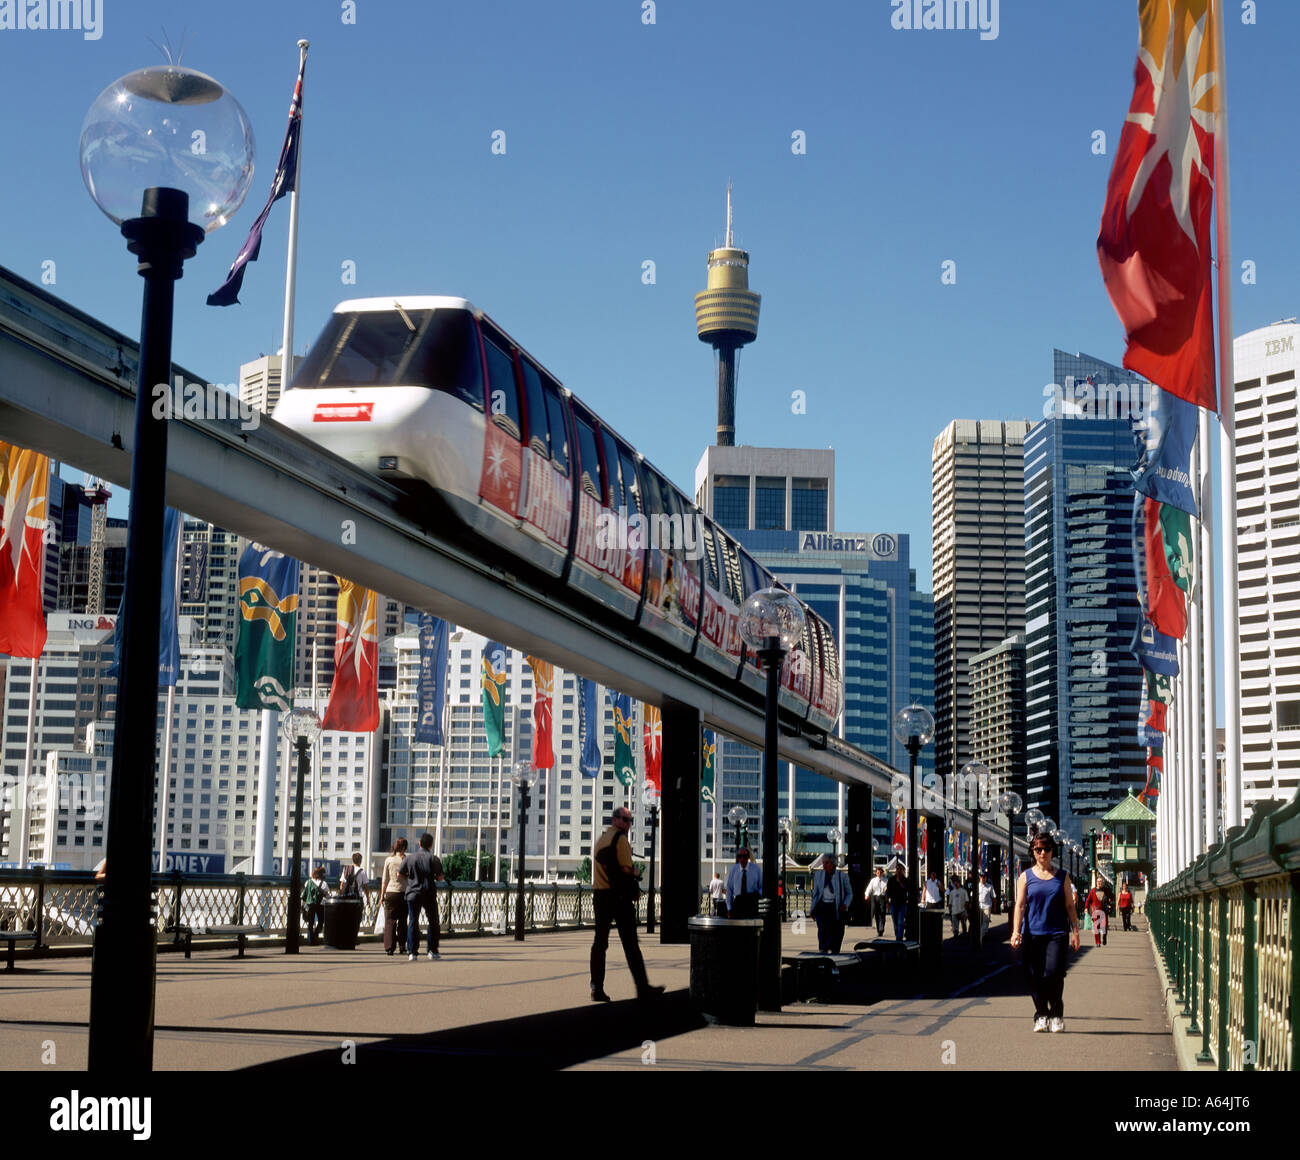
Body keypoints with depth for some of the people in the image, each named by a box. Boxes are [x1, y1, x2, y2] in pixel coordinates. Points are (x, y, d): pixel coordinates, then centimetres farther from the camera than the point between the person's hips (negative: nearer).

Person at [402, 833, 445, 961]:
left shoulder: (409, 858, 1)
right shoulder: (433, 858, -4)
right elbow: (440, 878, -4)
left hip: (413, 894, 1)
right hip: (429, 894, -1)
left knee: (412, 922, 4)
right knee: (433, 922, 12)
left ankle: (412, 952, -4)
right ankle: (432, 951, 10)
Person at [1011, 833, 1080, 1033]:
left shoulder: (1061, 877, 11)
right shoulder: (1026, 877, 8)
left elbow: (1070, 906, 12)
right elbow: (1020, 905, 3)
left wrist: (1075, 931, 4)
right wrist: (1016, 931, -8)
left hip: (1057, 933, -1)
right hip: (1033, 933, 1)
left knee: (1053, 973, -13)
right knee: (1035, 977, 0)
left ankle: (1056, 1015, 5)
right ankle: (1041, 1016, 14)